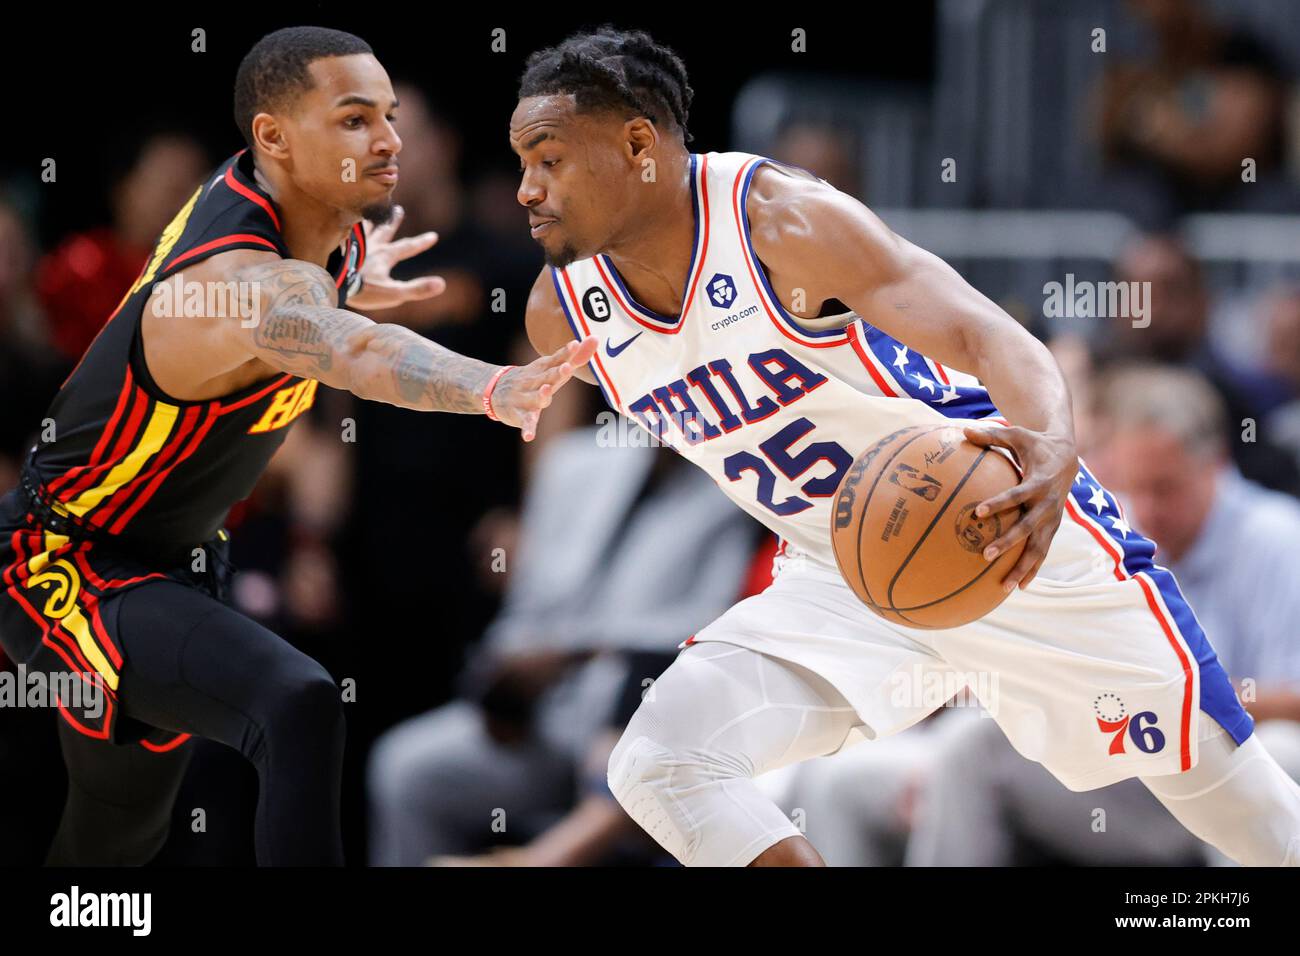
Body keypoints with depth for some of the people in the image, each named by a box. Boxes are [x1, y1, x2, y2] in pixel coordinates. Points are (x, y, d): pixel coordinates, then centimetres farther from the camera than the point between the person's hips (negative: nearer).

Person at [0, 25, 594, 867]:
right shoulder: (248, 273, -32)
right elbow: (358, 354, -56)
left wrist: (350, 280, 34)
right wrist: (493, 390, -73)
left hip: (176, 562, 11)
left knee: (121, 835, 24)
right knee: (301, 711, -34)